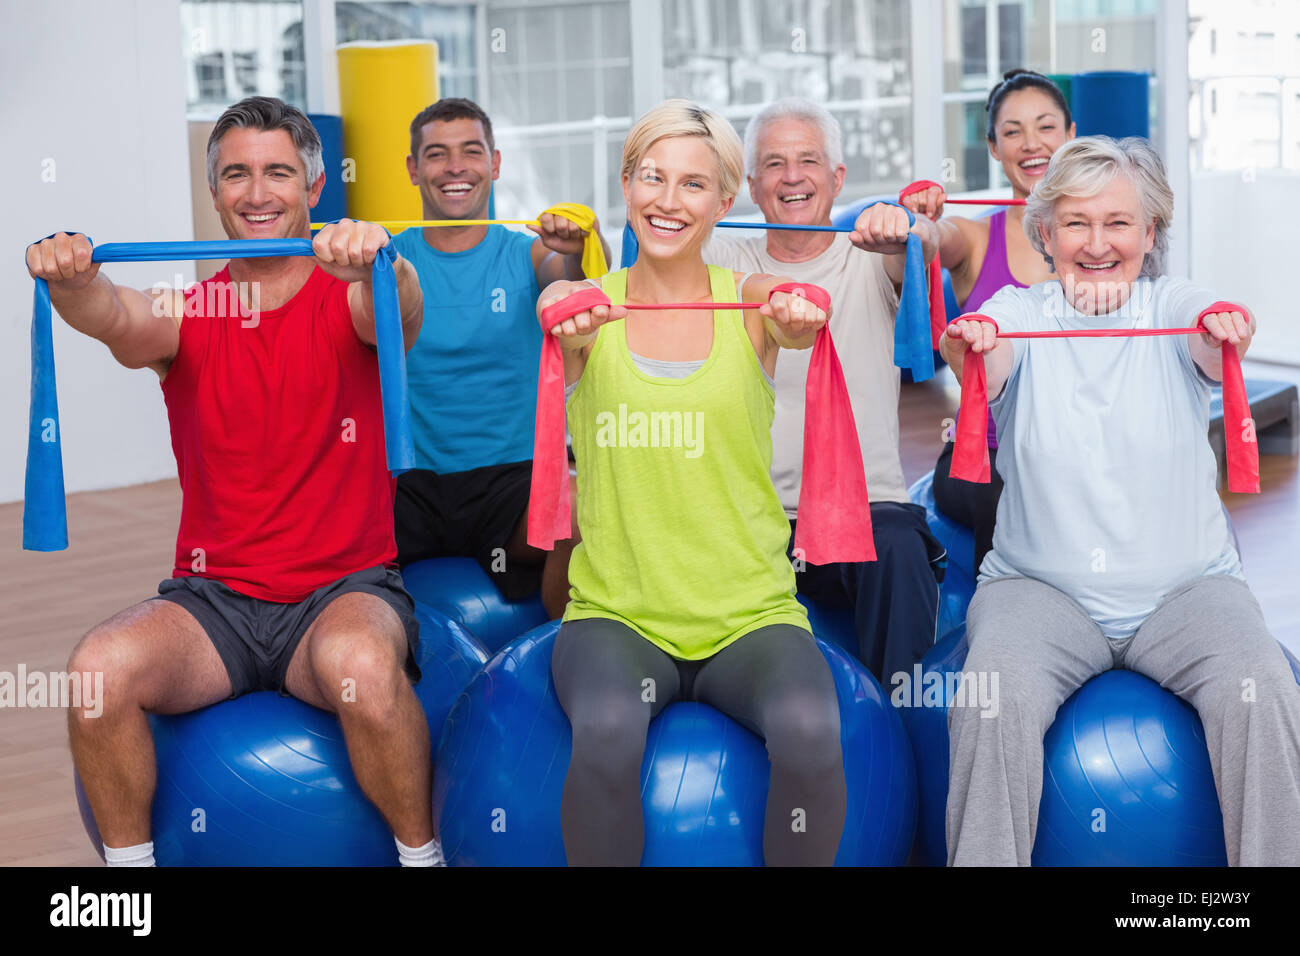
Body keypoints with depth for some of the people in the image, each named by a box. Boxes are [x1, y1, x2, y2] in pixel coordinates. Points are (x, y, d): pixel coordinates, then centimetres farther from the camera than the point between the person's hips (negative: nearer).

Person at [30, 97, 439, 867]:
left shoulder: (348, 305, 1)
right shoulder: (188, 318, 6)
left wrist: (376, 265, -48)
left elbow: (396, 312, -23)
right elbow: (116, 320, -17)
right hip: (214, 597, 2)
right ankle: (128, 859, -3)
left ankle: (421, 853, -12)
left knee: (361, 665, -35)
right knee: (100, 668, -26)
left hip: (346, 588, -2)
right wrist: (73, 282, -41)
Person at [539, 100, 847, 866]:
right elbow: (556, 320, -20)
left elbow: (802, 321, -19)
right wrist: (564, 321, -44)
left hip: (749, 613, 1)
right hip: (617, 611, 0)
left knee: (810, 731, -30)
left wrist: (805, 316, -43)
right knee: (606, 731, -32)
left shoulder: (752, 303, 4)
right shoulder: (592, 307, 3)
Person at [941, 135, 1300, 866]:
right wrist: (969, 353, -43)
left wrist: (1228, 340, -43)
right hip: (1041, 586, 0)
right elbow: (992, 368, -18)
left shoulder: (1175, 306, 5)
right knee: (998, 700, -30)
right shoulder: (1019, 312, 5)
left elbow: (1209, 349, -18)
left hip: (1186, 584, 1)